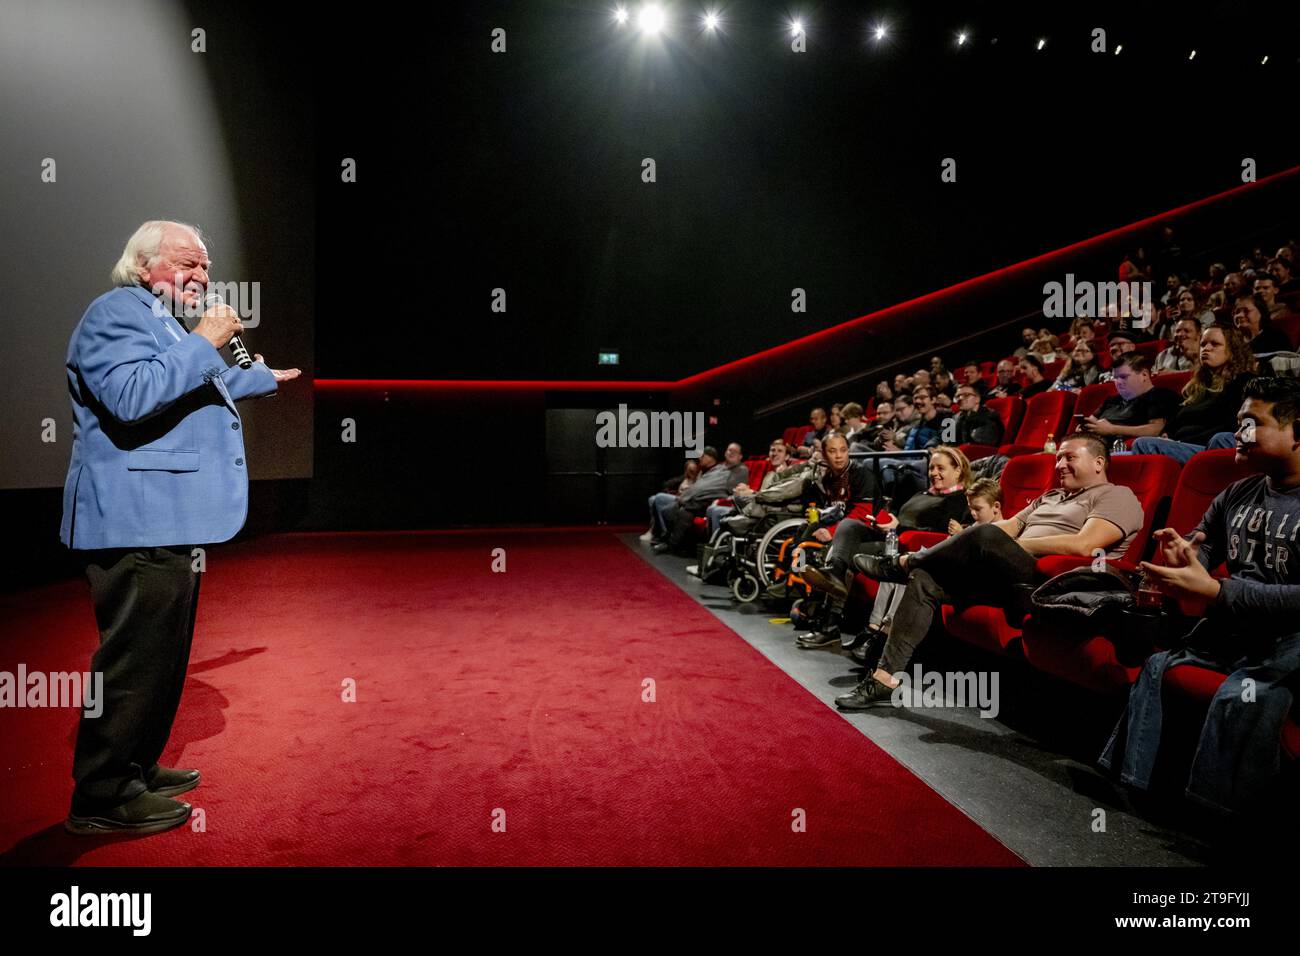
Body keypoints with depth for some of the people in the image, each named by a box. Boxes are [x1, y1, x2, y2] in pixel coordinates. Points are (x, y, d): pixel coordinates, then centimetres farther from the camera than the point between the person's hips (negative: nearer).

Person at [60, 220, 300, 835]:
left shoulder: (162, 323, 26)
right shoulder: (117, 311, -8)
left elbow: (212, 383, 43)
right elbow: (130, 396, -26)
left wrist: (268, 378, 55)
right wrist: (202, 343, -20)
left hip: (162, 524, 11)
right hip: (136, 523, -11)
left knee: (159, 656, 17)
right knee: (138, 658, -8)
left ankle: (137, 768, 29)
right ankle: (102, 797, 3)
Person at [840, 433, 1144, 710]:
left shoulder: (1118, 496, 4)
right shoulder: (1049, 497, 30)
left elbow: (1083, 545, -14)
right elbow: (1009, 525, 18)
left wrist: (1015, 545, -8)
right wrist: (959, 545, -1)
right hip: (1007, 577, 8)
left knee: (988, 536, -34)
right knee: (925, 581, -13)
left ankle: (901, 564, -13)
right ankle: (884, 678, -15)